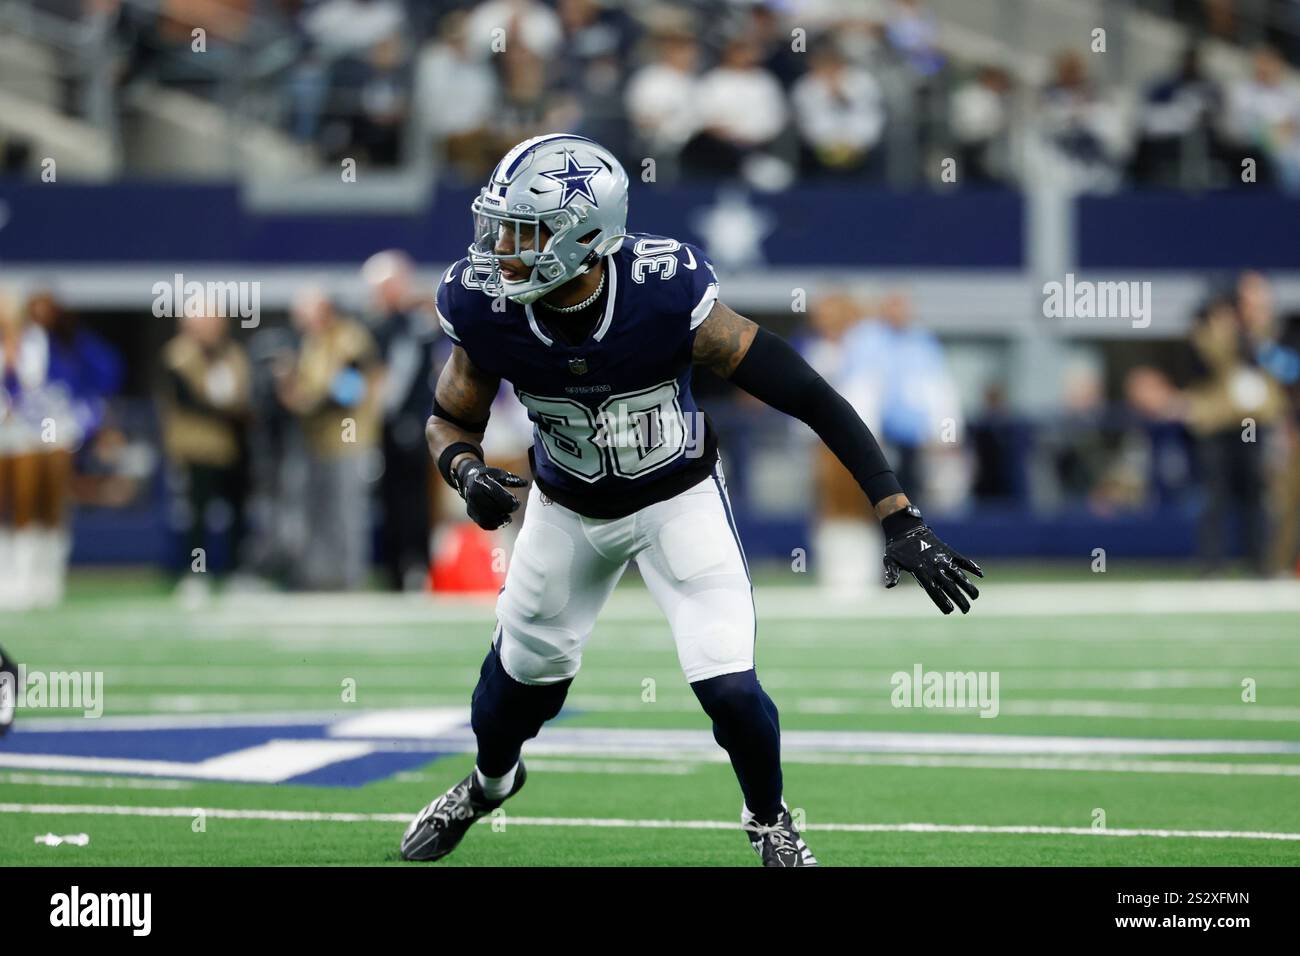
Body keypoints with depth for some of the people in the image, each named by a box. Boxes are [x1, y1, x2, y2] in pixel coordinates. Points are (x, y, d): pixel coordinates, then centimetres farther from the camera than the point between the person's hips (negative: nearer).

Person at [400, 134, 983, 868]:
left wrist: (901, 520, -32)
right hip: (568, 508, 3)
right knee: (523, 671, 15)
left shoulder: (667, 296, -35)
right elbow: (451, 421, -5)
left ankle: (770, 821, 19)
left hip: (680, 500, -3)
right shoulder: (486, 309, -25)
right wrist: (467, 471, -30)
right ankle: (492, 779, 50)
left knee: (729, 687, -12)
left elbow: (807, 395, -30)